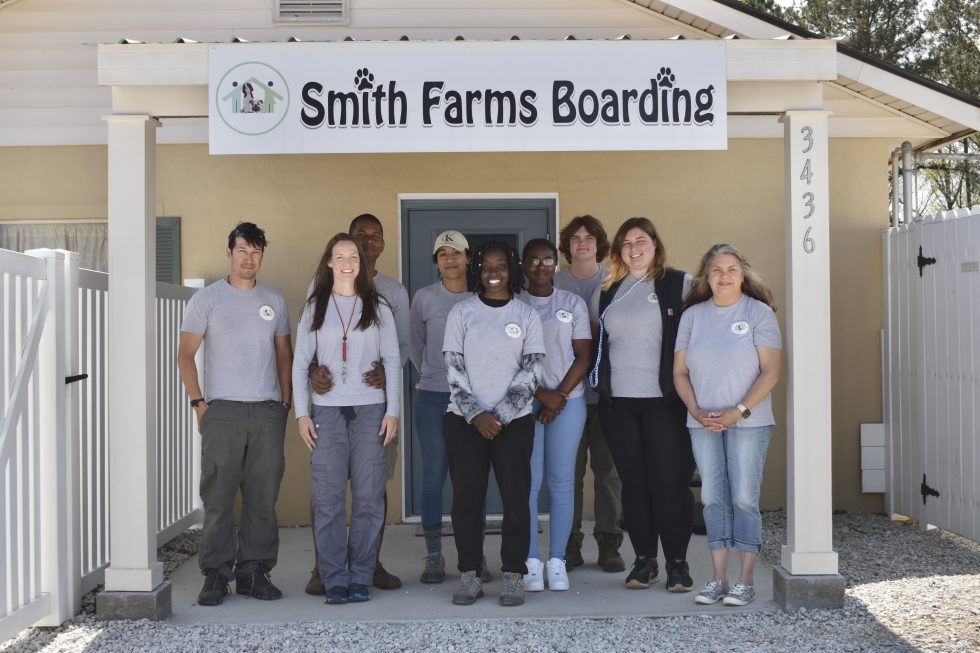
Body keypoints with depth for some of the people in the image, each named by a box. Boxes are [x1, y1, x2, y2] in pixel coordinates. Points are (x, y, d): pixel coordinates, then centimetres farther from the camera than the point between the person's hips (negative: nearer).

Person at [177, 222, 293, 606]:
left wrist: (286, 403, 10)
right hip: (222, 411, -3)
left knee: (263, 497, 4)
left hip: (268, 412, 3)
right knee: (218, 497, -3)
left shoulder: (274, 301, 13)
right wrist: (198, 403, -6)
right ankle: (216, 575, 4)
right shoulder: (207, 299, 3)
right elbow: (186, 354, 2)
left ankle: (254, 571, 13)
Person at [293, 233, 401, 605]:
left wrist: (392, 411, -1)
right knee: (328, 497, -4)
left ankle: (361, 578, 7)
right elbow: (300, 362, 8)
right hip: (327, 411, 0)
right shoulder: (314, 308, 10)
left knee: (369, 497, -1)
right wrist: (301, 413, 0)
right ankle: (334, 581, 2)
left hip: (370, 410, 0)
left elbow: (392, 360, 7)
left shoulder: (377, 307, 9)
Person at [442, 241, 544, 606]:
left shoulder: (526, 315, 6)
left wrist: (499, 415, -10)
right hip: (465, 421, 0)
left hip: (514, 421, 0)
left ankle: (513, 575, 8)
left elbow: (531, 372, -1)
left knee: (516, 498, -1)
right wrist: (476, 414, -10)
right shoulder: (461, 313, 5)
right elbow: (454, 370, 0)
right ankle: (469, 574, 10)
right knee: (466, 498, 1)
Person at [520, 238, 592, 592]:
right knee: (528, 482, -3)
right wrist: (541, 395, -9)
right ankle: (532, 562, 3)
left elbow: (583, 355, 4)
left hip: (568, 400, 1)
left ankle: (557, 561, 7)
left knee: (562, 482, 1)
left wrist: (559, 397, -7)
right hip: (524, 402, -1)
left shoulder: (573, 303, 8)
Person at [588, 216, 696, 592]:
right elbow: (596, 341, 22)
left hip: (665, 399, -4)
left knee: (670, 482, -4)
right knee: (633, 482, 7)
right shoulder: (607, 291, 14)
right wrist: (599, 382, 12)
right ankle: (644, 560, 16)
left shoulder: (679, 284, 1)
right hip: (618, 401, 4)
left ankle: (678, 563, 6)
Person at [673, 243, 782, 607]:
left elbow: (771, 371, -7)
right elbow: (680, 372, 10)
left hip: (748, 423, -3)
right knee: (713, 499, 4)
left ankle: (746, 581, 2)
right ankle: (718, 580, 9)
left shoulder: (759, 313, -2)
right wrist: (696, 411, -6)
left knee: (744, 498, -4)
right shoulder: (693, 315, 9)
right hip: (704, 424, 4)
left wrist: (739, 411, -15)